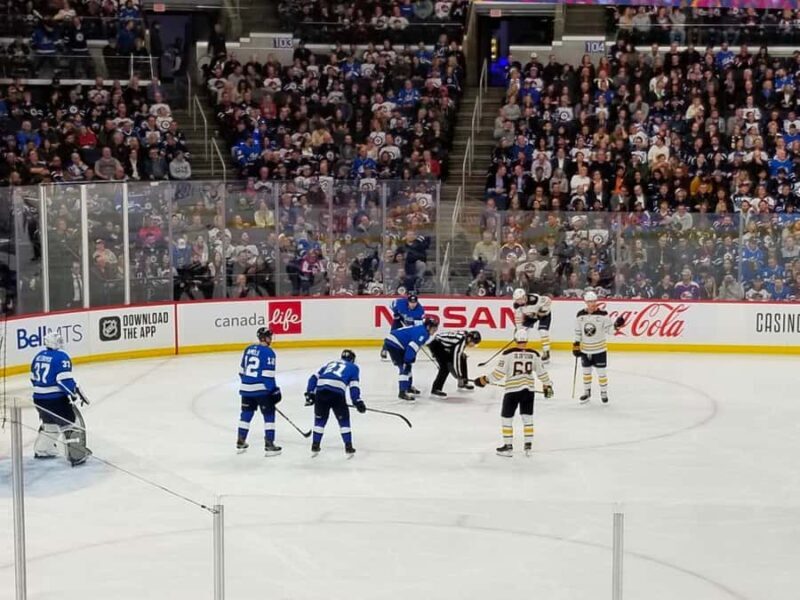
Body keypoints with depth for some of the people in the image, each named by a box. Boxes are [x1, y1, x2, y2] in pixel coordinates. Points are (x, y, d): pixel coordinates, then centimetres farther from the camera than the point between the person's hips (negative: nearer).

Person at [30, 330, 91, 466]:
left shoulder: (38, 357, 9)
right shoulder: (61, 357, -14)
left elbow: (34, 378, 17)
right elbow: (65, 380, -21)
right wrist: (77, 392, -10)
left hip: (39, 399, 8)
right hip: (55, 399, -8)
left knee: (50, 422, 29)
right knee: (73, 423, 0)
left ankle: (41, 450, 39)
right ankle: (76, 455, -6)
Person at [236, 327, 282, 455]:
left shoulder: (248, 349, 10)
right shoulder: (268, 352, -11)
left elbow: (242, 370, 15)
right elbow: (268, 374, -16)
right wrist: (274, 390, -10)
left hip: (246, 388, 7)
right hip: (262, 389, -7)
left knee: (246, 413, 19)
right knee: (269, 415, 3)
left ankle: (240, 442, 26)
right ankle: (269, 445, -1)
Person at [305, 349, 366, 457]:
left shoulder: (330, 363, 34)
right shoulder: (353, 367, 23)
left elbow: (314, 378, 25)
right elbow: (353, 386, 8)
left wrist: (309, 394, 23)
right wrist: (358, 402, 7)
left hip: (321, 390, 3)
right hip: (337, 393, -3)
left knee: (320, 418, 19)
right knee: (343, 419, 12)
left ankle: (315, 447, 21)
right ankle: (348, 448, 10)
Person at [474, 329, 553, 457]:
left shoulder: (508, 354, -12)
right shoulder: (533, 354, -1)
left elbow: (499, 372, -14)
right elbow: (541, 372, 7)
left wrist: (485, 380, -3)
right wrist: (548, 385, 21)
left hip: (512, 390, -4)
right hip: (529, 390, 4)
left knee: (506, 418, 9)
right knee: (527, 418, 15)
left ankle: (508, 446, 10)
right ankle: (528, 446, 14)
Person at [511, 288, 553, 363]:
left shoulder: (534, 299, -41)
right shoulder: (517, 304, -21)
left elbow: (548, 301, -27)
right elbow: (518, 317, -10)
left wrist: (543, 310, -28)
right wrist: (518, 329, -12)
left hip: (544, 314, -6)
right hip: (530, 315, 6)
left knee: (543, 331, -20)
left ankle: (546, 353, -10)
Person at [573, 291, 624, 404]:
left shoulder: (602, 314, -12)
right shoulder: (581, 315, -3)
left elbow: (608, 330, -11)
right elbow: (578, 331, 5)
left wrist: (616, 325, -29)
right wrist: (576, 345, 5)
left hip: (599, 348, -3)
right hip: (585, 349, 3)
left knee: (601, 371, 2)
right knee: (586, 371, 15)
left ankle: (604, 393, 18)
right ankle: (587, 392, 30)